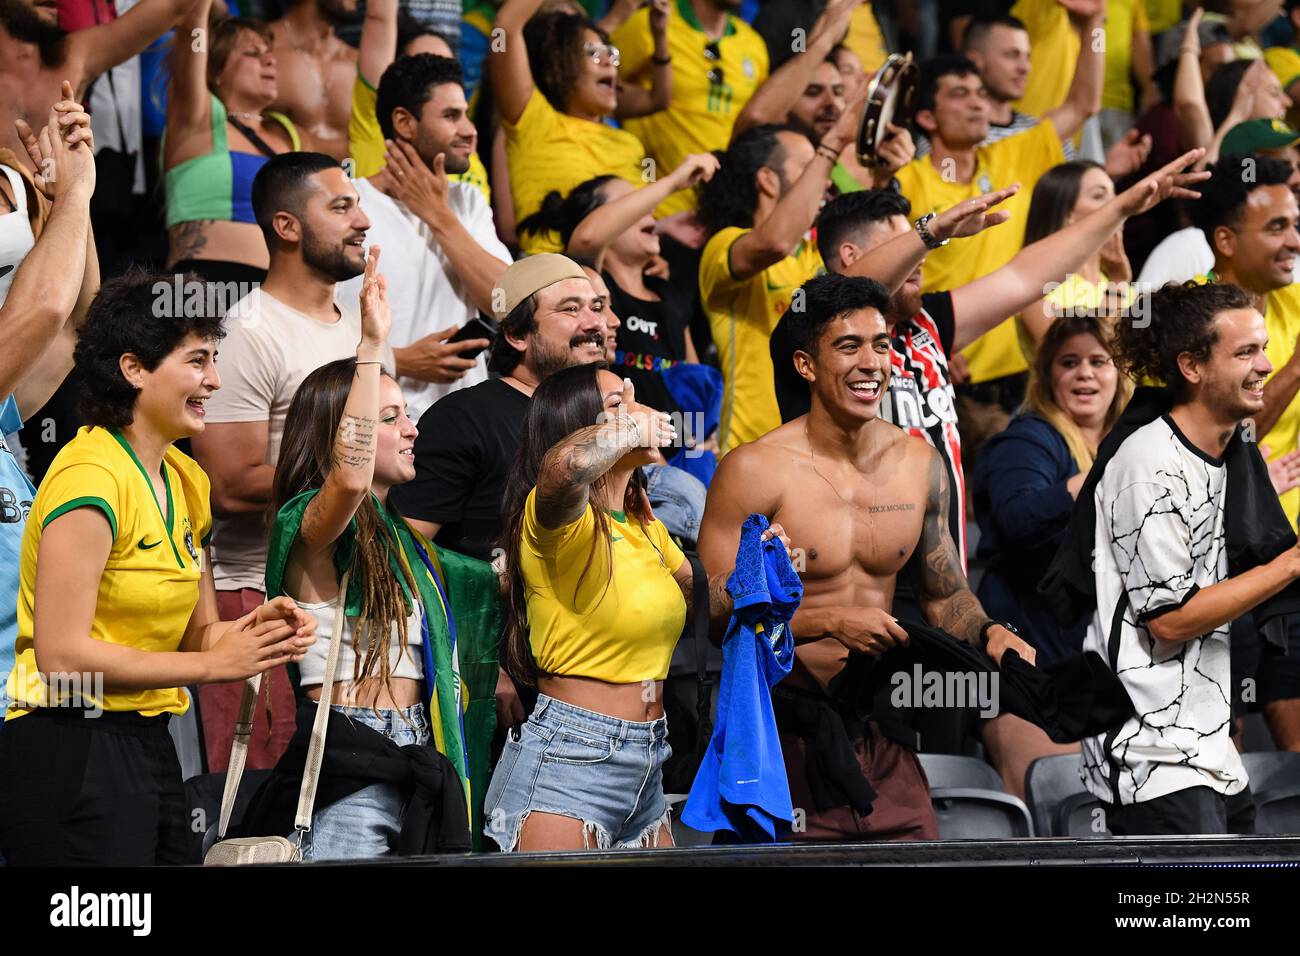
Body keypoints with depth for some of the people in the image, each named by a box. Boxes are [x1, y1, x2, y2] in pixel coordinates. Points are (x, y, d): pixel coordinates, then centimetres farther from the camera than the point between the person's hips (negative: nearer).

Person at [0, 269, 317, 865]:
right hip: (72, 754, -9)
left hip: (148, 748, 9)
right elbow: (62, 653, -20)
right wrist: (214, 663, -16)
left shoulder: (185, 482, 13)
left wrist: (252, 632, -5)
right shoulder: (90, 477, -15)